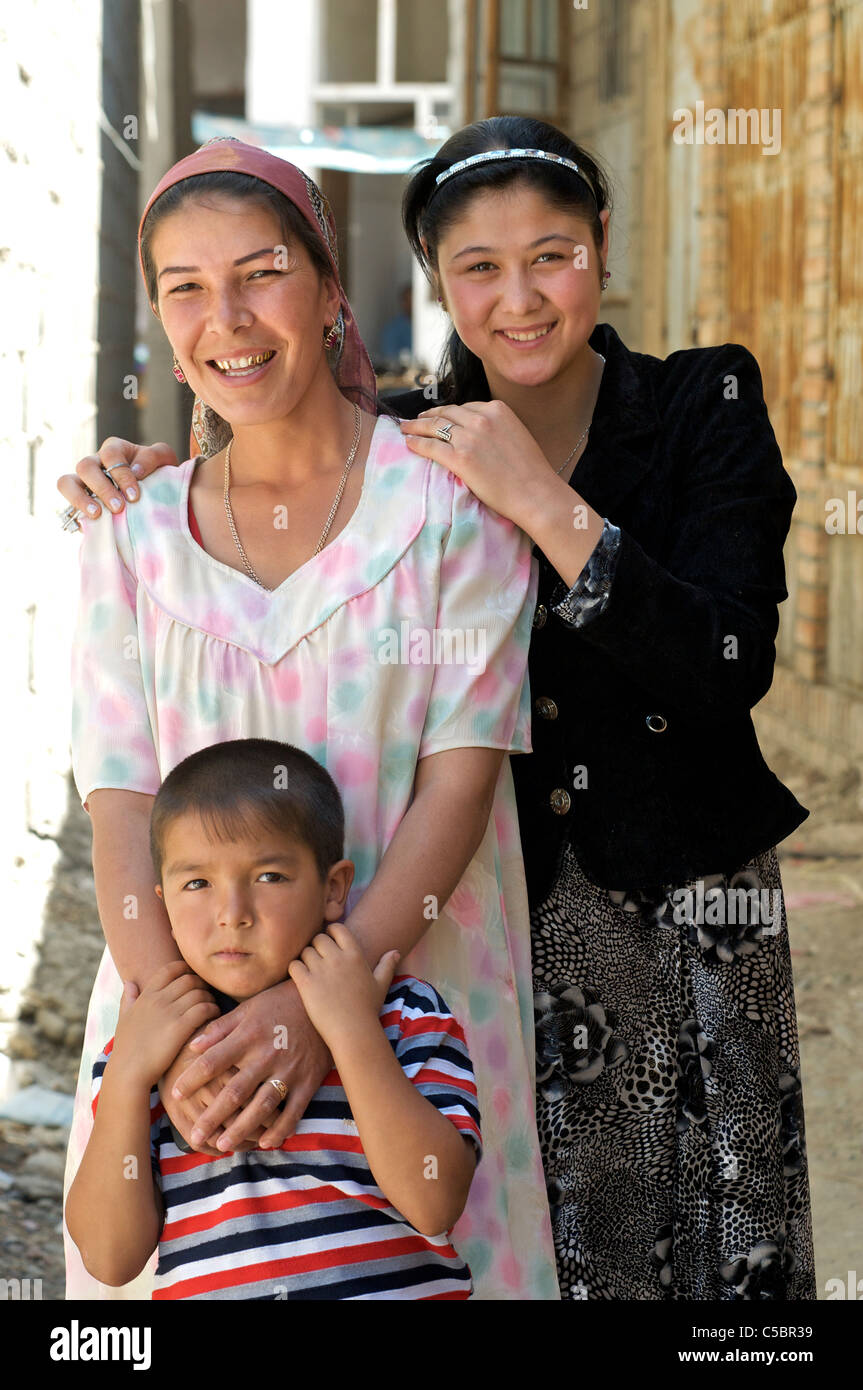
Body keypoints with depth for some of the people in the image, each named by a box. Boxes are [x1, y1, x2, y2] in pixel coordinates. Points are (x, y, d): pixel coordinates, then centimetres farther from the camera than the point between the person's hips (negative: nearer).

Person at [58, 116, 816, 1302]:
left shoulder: (706, 406, -4)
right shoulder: (403, 448, 1)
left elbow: (729, 669, -17)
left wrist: (545, 505, -26)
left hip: (687, 913, -1)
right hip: (483, 923, 1)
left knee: (724, 1253, 4)